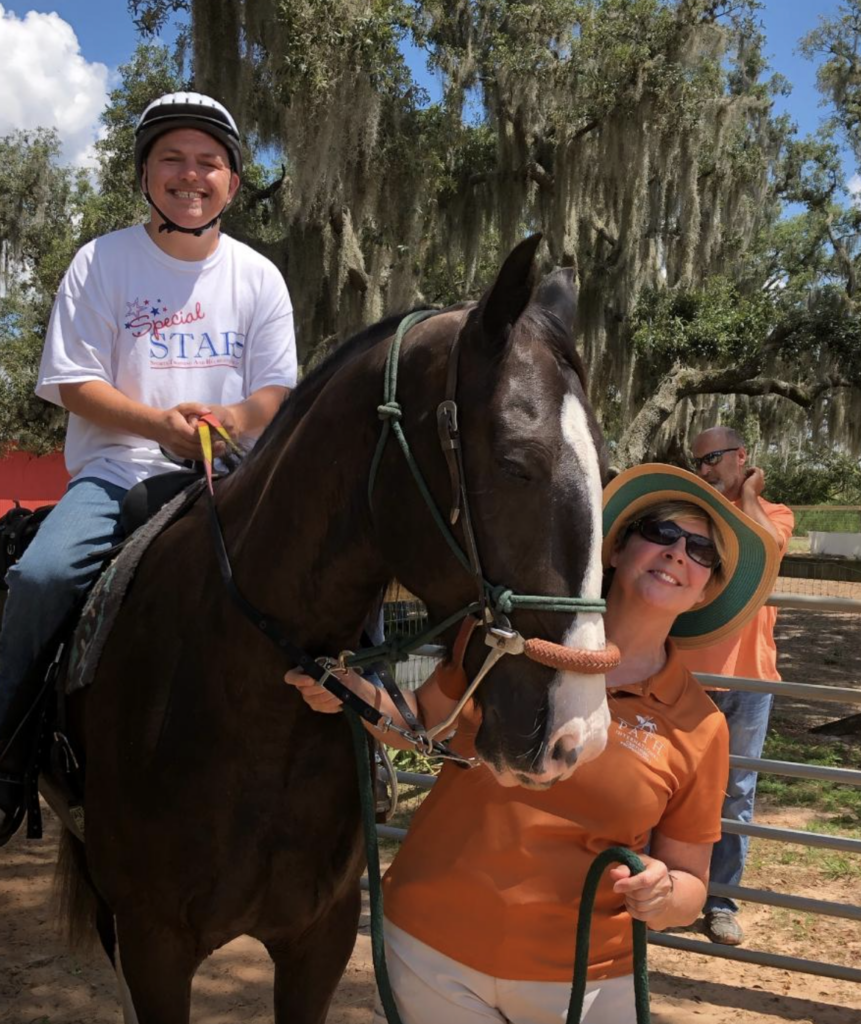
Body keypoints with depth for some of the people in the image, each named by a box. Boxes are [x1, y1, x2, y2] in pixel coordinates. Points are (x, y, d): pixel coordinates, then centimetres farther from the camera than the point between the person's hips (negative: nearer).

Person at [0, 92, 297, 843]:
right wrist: (160, 424, -19)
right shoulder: (102, 263, 4)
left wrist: (222, 418, -17)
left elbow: (276, 397, 6)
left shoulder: (258, 277, 10)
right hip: (117, 470, -2)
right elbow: (76, 385, -2)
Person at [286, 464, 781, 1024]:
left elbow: (691, 883, 4)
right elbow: (425, 722, 9)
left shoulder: (699, 727, -7)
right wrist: (355, 692, -10)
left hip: (582, 978, 0)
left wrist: (662, 895, -19)